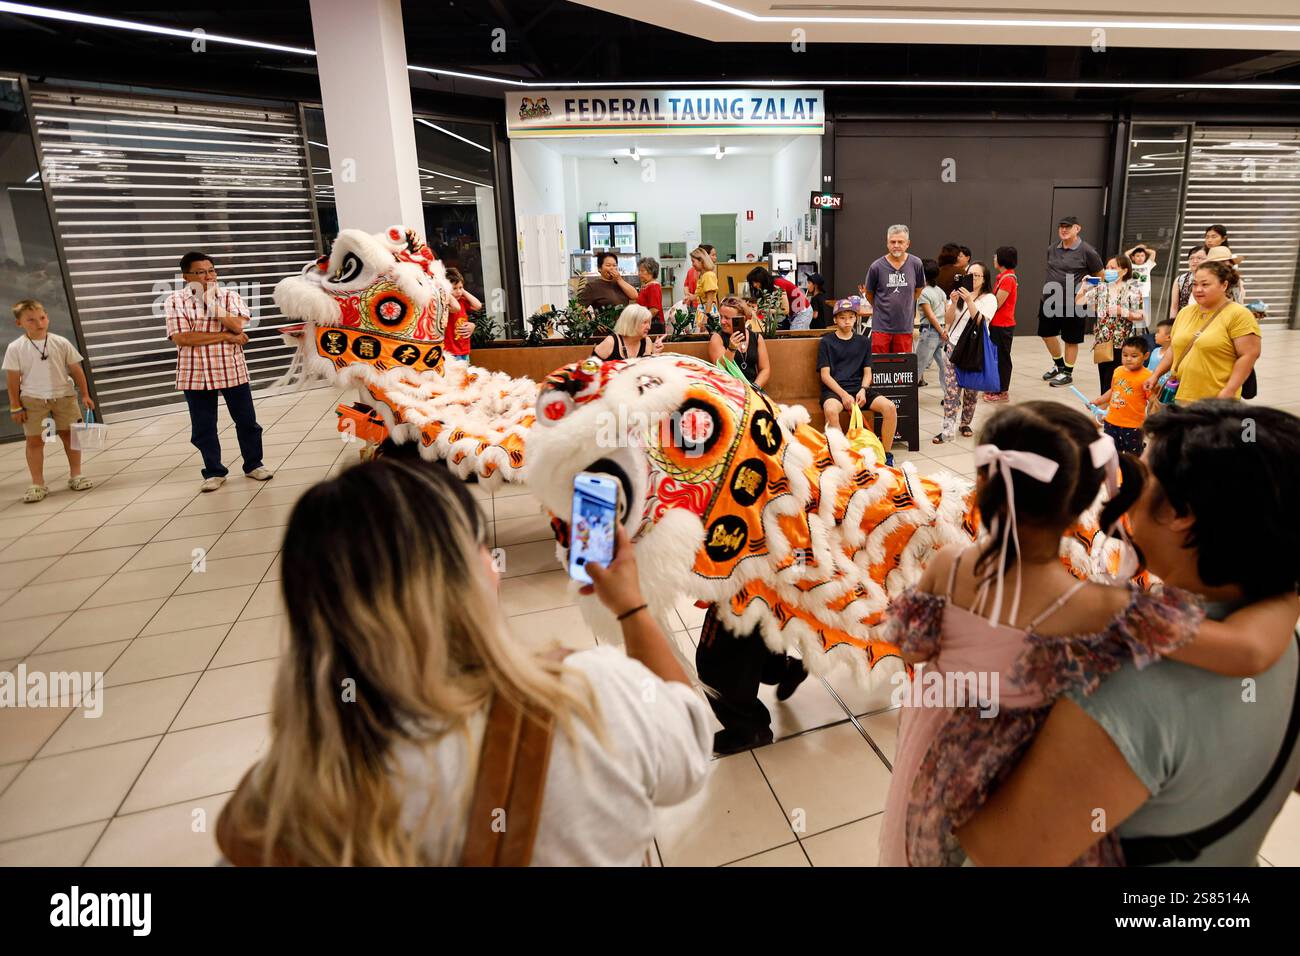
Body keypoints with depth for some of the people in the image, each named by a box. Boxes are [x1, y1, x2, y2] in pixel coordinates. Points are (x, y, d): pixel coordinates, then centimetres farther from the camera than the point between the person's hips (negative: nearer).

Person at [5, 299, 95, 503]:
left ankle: (75, 475, 22)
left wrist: (85, 394, 2)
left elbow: (76, 370, 4)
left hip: (64, 396, 1)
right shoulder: (15, 348, -5)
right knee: (34, 440, 1)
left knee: (70, 434, 8)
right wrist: (15, 407, -3)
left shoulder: (61, 343, -2)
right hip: (32, 400, -1)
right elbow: (13, 379, -2)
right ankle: (38, 484, 9)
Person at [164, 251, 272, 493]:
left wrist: (212, 305, -21)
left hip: (232, 369, 1)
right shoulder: (175, 301, -2)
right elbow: (182, 338, -13)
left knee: (246, 420, 7)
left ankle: (253, 465, 24)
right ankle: (214, 472, 19)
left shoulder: (230, 296, 3)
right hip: (195, 374, -1)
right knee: (203, 427, 6)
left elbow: (237, 326, -12)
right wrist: (225, 337, -13)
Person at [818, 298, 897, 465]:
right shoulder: (826, 342, 7)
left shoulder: (863, 342, 18)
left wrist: (863, 390, -8)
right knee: (830, 410, -39)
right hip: (833, 389, -3)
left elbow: (867, 372, 14)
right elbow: (825, 375, -1)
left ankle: (886, 455, -9)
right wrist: (843, 394, -16)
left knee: (890, 407, -22)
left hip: (859, 387, 4)